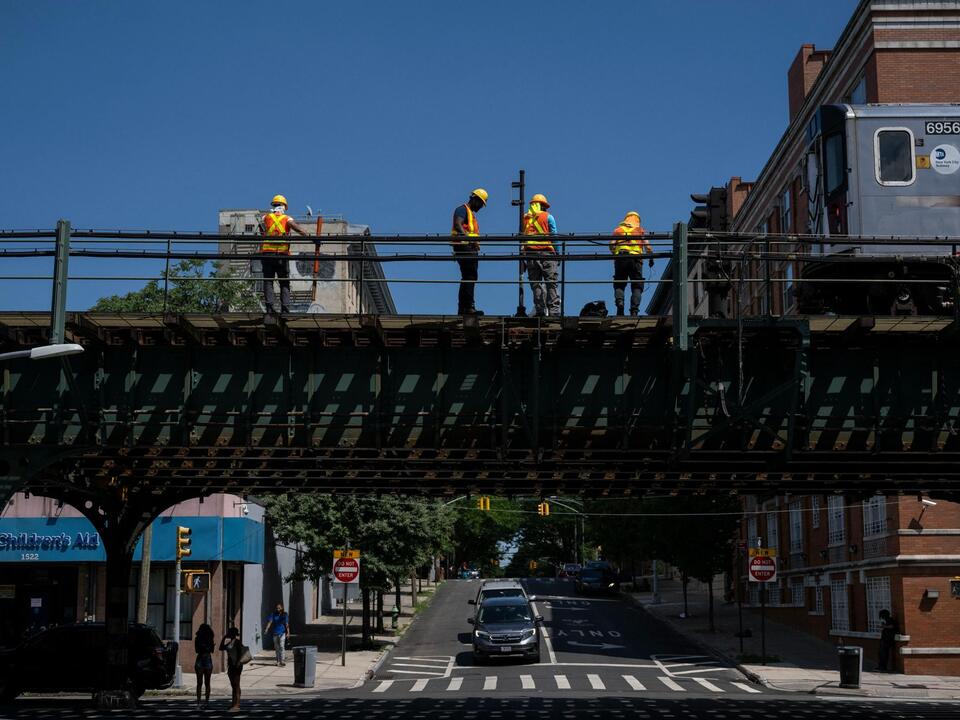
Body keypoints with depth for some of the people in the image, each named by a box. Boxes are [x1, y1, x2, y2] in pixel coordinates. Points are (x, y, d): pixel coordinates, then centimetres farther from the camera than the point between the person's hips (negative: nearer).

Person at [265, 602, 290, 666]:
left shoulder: (285, 615, 1)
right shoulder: (273, 614, 4)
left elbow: (287, 624, -1)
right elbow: (270, 622, -6)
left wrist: (288, 633, -7)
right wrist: (267, 629, -19)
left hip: (282, 633, -3)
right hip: (275, 633, 3)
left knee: (281, 646, -13)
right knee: (276, 647, 8)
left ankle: (282, 661, -12)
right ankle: (278, 661, 16)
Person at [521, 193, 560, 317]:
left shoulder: (524, 219, 14)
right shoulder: (548, 217, 5)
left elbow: (521, 238, 10)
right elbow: (554, 236, 2)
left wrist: (523, 257, 12)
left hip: (530, 254, 3)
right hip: (546, 253, -3)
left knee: (535, 284, 4)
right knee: (551, 284, -4)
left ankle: (540, 310, -2)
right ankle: (553, 311, -12)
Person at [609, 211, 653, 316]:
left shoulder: (618, 230, 19)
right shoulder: (640, 230, 18)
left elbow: (611, 245, 7)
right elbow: (647, 245, 6)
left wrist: (615, 255, 21)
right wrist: (651, 258, 15)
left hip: (620, 258, 1)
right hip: (635, 259, -1)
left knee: (619, 285, 7)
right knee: (637, 286, 3)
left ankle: (619, 302, -21)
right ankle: (634, 310, -13)